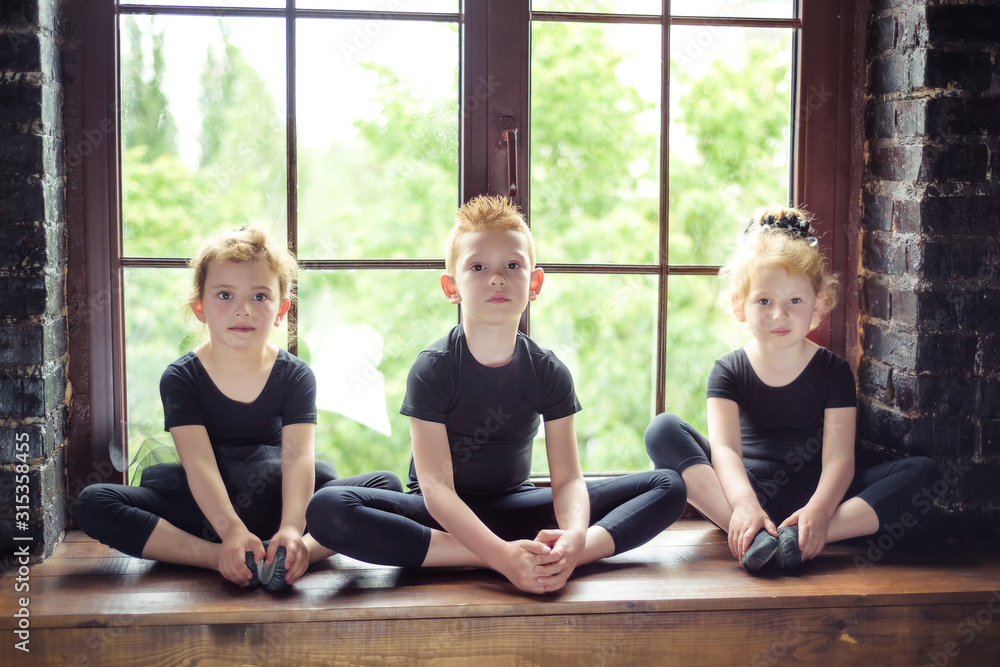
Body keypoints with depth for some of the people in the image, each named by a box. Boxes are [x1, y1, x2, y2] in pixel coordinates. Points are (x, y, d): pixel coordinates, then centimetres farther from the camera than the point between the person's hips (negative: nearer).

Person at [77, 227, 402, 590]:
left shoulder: (295, 376, -3)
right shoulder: (180, 378, -6)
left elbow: (298, 456, -19)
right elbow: (199, 462, -20)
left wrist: (292, 528, -39)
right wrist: (231, 530, -38)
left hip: (279, 502, 1)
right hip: (205, 507, 0)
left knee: (387, 485, -21)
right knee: (92, 504, -24)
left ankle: (297, 553, -41)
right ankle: (220, 558, -36)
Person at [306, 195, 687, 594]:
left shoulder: (548, 372, -6)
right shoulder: (432, 369, -15)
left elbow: (568, 479, -11)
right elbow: (435, 487, -23)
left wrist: (574, 538, -36)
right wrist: (502, 554, -40)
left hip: (516, 506, 3)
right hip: (444, 515, -3)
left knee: (668, 487, -11)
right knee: (326, 510, -33)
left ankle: (549, 560, -35)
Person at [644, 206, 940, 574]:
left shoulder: (833, 371, 3)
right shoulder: (728, 371, 3)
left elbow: (838, 456, -11)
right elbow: (724, 448, -14)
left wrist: (818, 510, -32)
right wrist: (744, 503, -35)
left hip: (812, 497, 1)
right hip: (743, 491, 0)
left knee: (922, 470, -20)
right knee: (663, 429, -21)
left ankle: (798, 540, -37)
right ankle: (750, 535, -38)